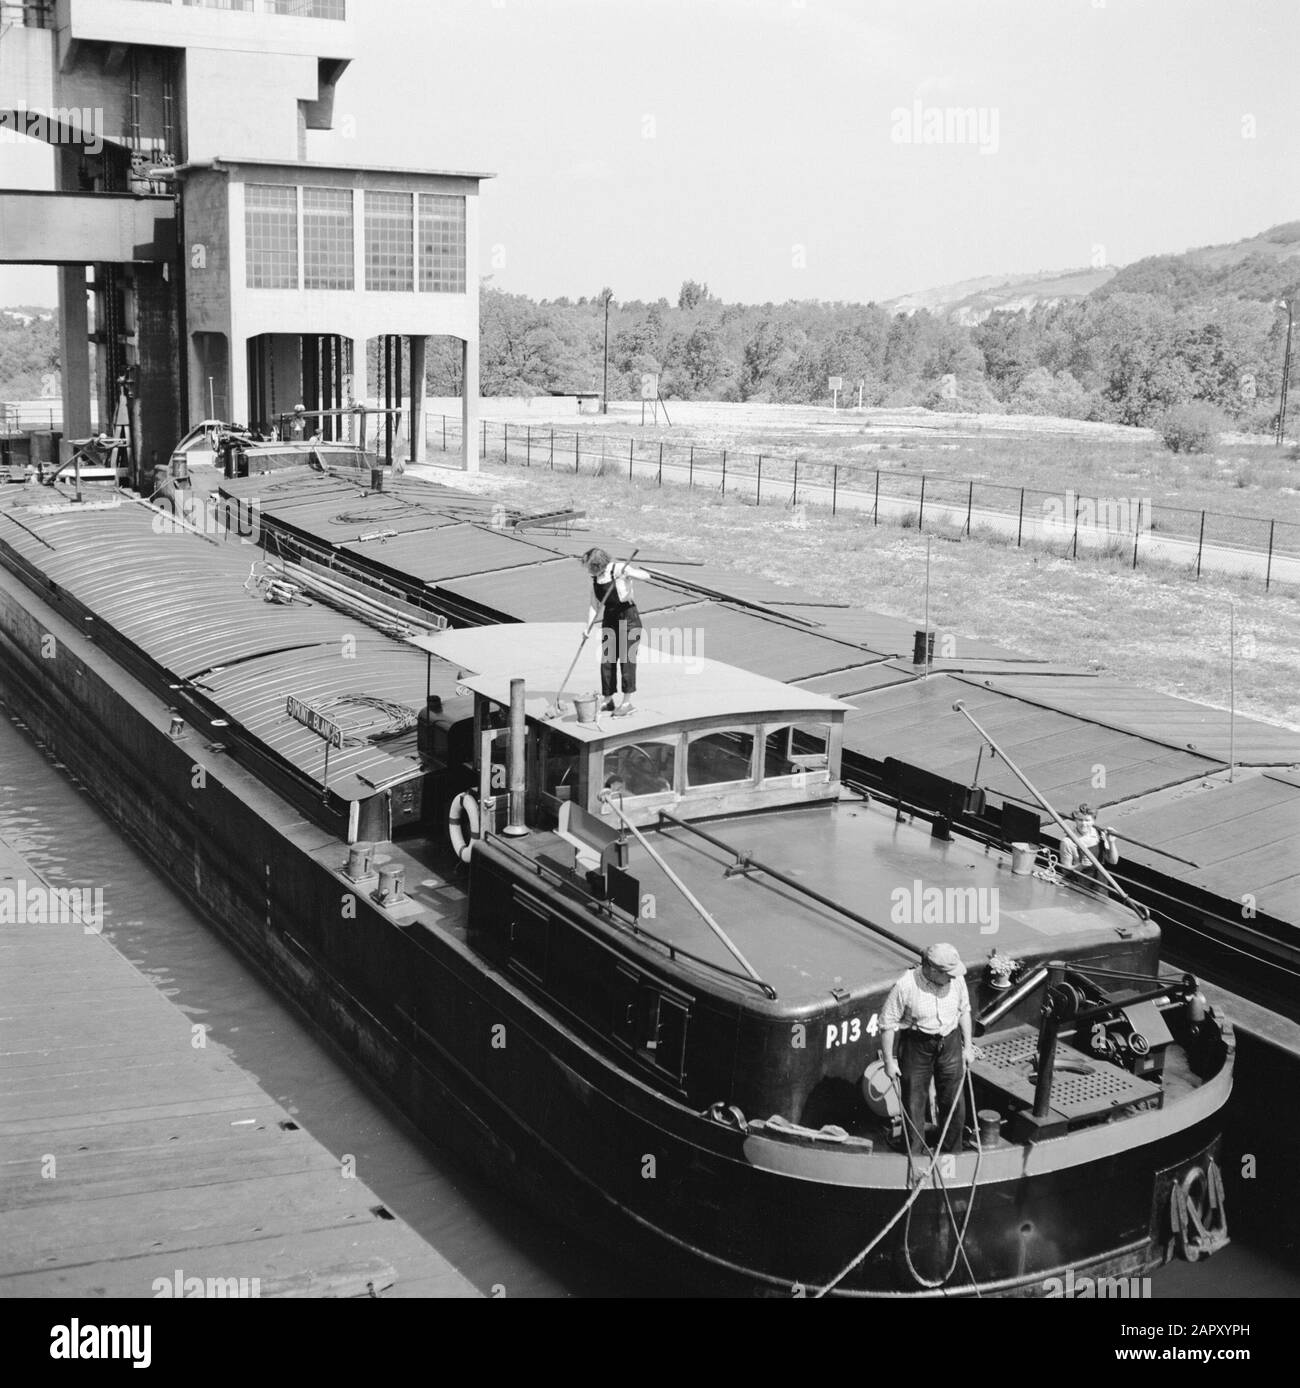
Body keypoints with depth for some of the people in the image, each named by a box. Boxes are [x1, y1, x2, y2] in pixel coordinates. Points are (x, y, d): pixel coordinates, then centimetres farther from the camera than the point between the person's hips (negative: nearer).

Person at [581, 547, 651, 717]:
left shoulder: (619, 570, -16)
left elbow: (646, 576, -26)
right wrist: (588, 626, -6)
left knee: (626, 659, -4)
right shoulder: (595, 579, 2)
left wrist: (628, 572, -42)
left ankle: (627, 702, 3)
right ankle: (607, 699, 19)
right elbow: (594, 606, 5)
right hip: (610, 620, 6)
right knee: (607, 660, 7)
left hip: (628, 619, -6)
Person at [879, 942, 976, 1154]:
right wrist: (889, 1061, -10)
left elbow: (964, 1011, 8)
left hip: (950, 1042, 3)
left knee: (954, 1102, 10)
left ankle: (952, 1154, 31)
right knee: (913, 1103, 6)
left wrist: (968, 1046, 10)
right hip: (916, 1046, -3)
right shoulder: (906, 986, -23)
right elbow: (887, 1023, -14)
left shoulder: (957, 980, -10)